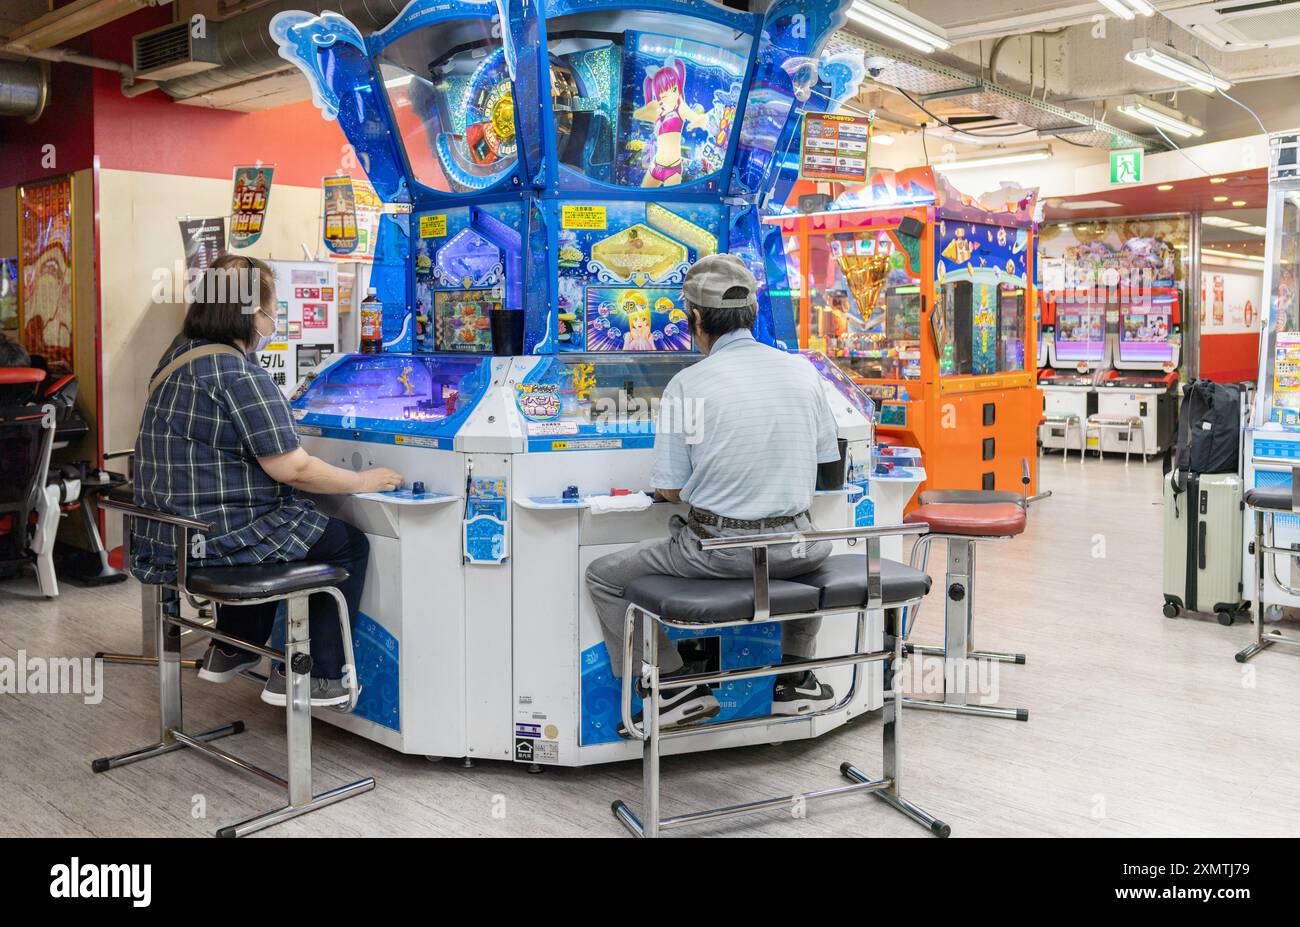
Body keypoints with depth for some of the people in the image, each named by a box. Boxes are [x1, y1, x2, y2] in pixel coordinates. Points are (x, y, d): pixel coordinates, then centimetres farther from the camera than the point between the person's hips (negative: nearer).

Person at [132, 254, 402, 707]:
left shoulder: (178, 358, 10)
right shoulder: (240, 376, -21)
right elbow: (294, 470, -21)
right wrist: (363, 482, -8)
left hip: (168, 534, 10)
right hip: (217, 537, -10)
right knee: (350, 545, 7)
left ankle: (231, 650, 39)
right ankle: (312, 676, 8)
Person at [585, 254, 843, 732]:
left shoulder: (687, 385, -12)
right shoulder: (801, 370, 2)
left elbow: (669, 488, -8)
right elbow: (823, 461, 12)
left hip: (716, 548, -4)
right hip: (792, 549, 5)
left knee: (603, 576, 15)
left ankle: (676, 685, 11)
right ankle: (796, 680, 39)